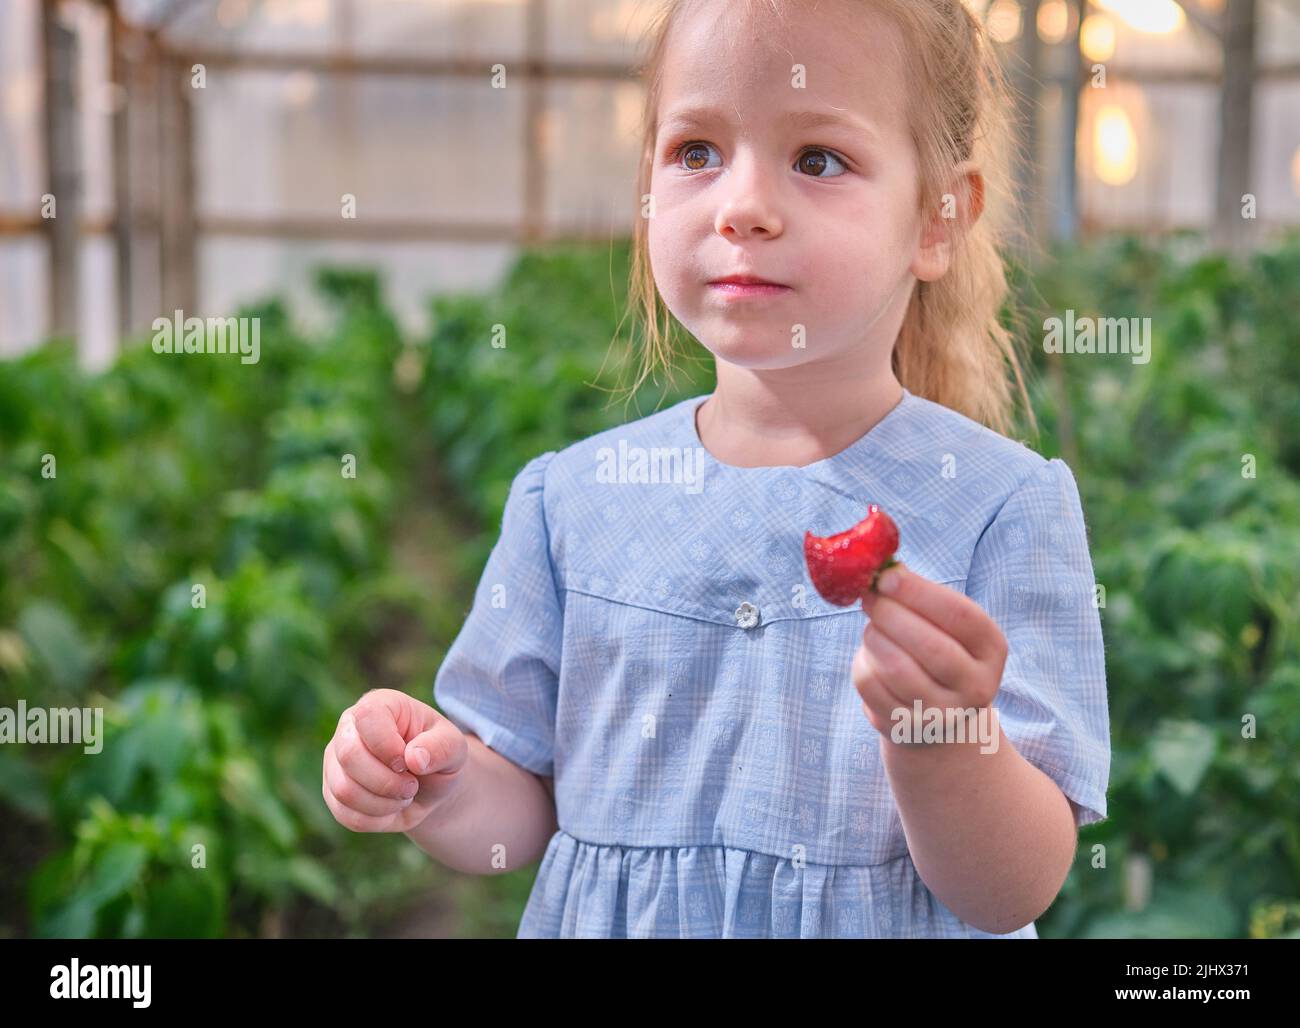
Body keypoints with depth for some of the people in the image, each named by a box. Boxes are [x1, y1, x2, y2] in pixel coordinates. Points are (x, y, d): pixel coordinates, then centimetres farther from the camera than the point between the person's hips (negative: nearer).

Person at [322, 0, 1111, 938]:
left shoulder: (1005, 507, -15)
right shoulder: (571, 499, -6)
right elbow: (520, 809, 1)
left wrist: (940, 735, -34)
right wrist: (441, 792, -18)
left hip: (887, 922, -2)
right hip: (606, 916, 2)